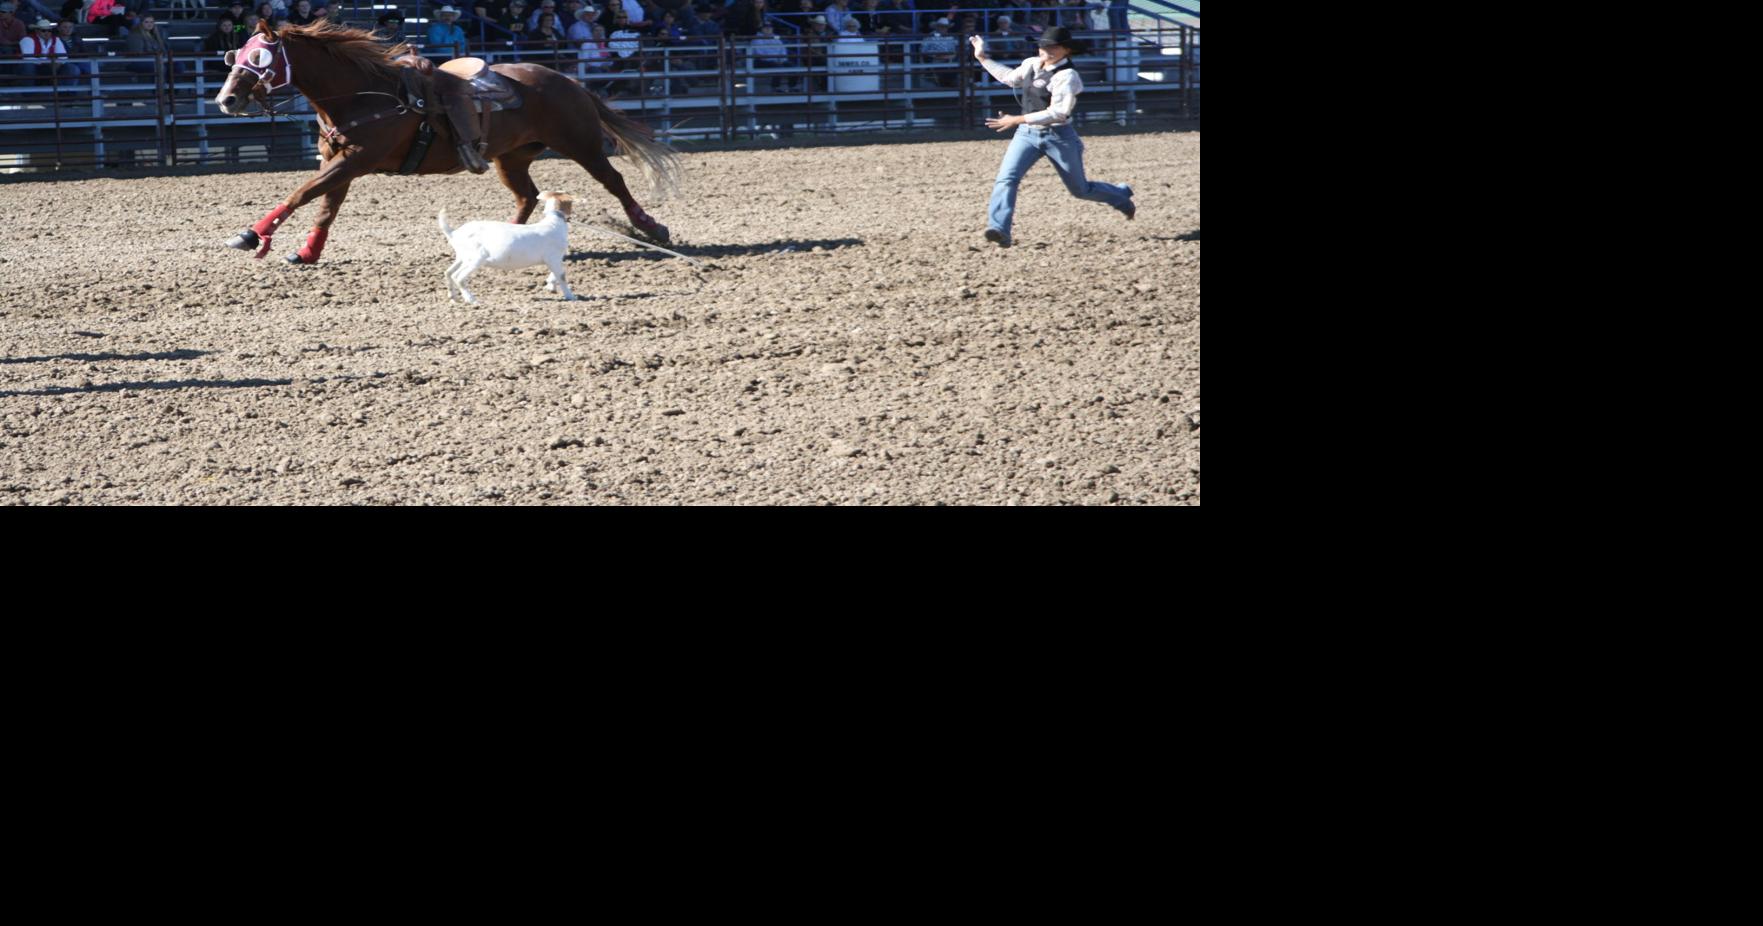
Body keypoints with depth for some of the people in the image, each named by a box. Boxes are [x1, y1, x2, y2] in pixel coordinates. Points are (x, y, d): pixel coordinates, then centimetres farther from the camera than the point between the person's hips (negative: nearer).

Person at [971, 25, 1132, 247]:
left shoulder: (1067, 76, -18)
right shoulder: (1031, 65, 4)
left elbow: (1057, 112, -26)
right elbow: (1009, 78, 25)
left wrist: (1017, 120, -29)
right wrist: (982, 57, 22)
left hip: (1058, 136, -5)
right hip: (1027, 134, 5)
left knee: (1080, 189, 13)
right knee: (1006, 178, -19)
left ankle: (1121, 196, 42)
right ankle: (998, 229, -27)